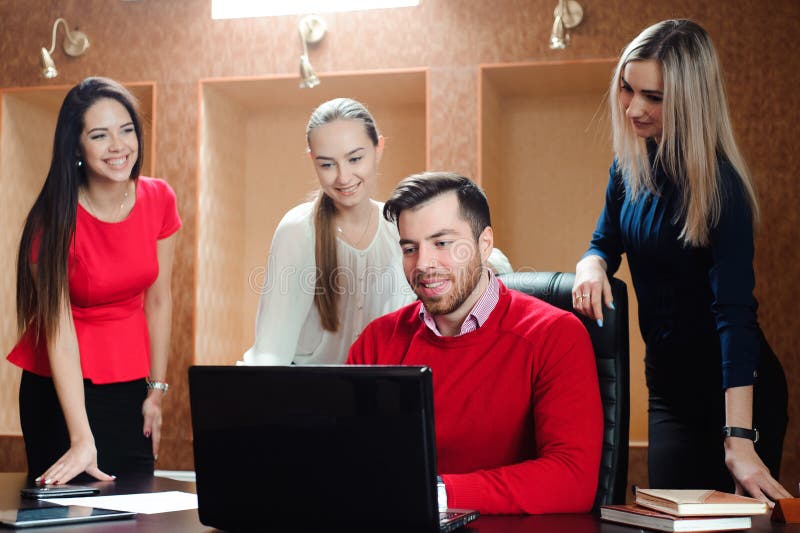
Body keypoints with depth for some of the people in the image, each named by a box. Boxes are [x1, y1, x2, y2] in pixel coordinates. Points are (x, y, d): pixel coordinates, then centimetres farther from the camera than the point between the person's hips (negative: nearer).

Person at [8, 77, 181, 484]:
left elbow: (158, 301, 3)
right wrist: (82, 439, -29)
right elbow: (59, 330, -22)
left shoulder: (158, 200, -5)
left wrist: (156, 390, 3)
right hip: (63, 388, -3)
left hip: (130, 384, 4)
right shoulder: (55, 220, -18)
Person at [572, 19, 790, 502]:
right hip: (669, 381, 7)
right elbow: (606, 242, 12)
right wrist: (592, 265, -14)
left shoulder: (718, 184, -23)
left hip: (732, 389, -6)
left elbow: (735, 310, -29)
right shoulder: (631, 164, -2)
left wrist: (739, 439, -36)